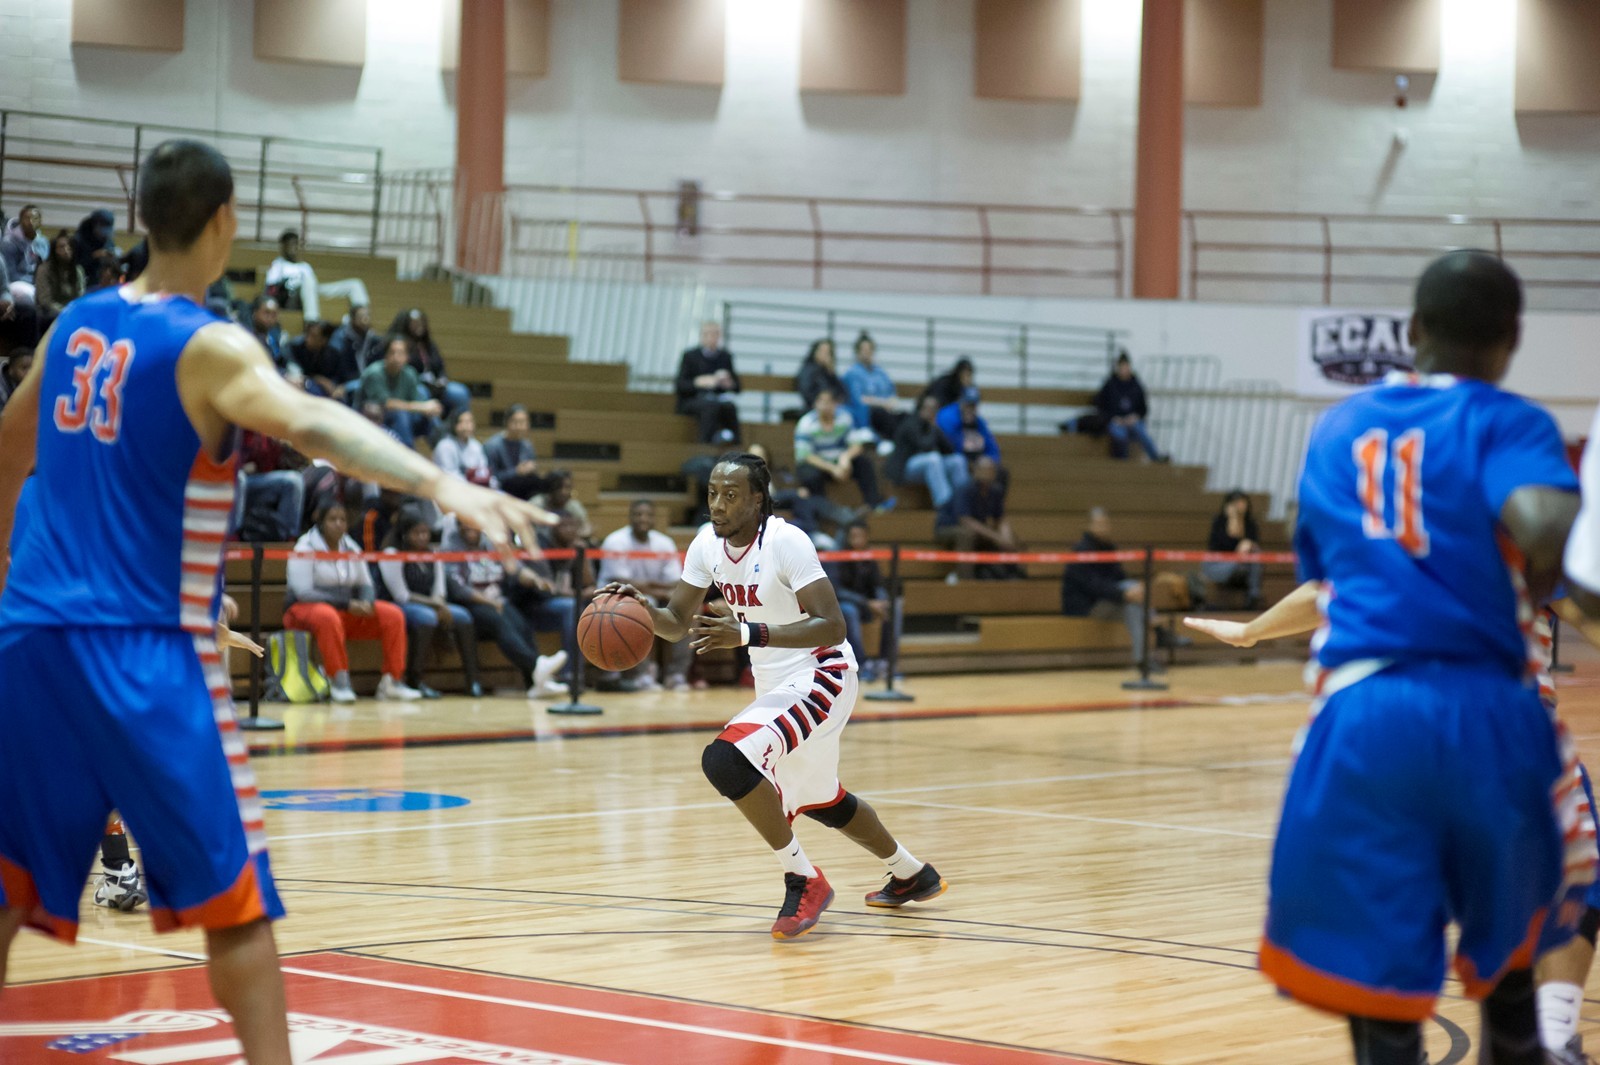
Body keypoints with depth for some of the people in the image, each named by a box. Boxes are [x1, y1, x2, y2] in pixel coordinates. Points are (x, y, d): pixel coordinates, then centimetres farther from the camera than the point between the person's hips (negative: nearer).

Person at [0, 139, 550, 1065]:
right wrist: (444, 485, -43)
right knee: (231, 891, -1)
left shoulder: (77, 323, 11)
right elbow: (307, 423, -30)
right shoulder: (209, 347, -10)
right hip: (143, 646, -6)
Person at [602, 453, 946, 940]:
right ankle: (911, 875, 47)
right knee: (820, 801, 24)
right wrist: (644, 608, -16)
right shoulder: (708, 544, -1)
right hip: (775, 683, 9)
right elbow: (677, 622, 7)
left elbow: (833, 626, -29)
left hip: (819, 676, -9)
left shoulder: (786, 542, -23)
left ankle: (803, 880, -12)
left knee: (725, 759, -27)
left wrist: (747, 633, -38)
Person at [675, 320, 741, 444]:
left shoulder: (725, 357, 11)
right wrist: (699, 382, -25)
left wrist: (729, 383, -14)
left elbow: (737, 388, 11)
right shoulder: (690, 356, 3)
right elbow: (680, 385, -6)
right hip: (690, 402, -2)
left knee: (730, 406, -32)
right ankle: (706, 442, -40)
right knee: (711, 406, -36)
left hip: (717, 400, 2)